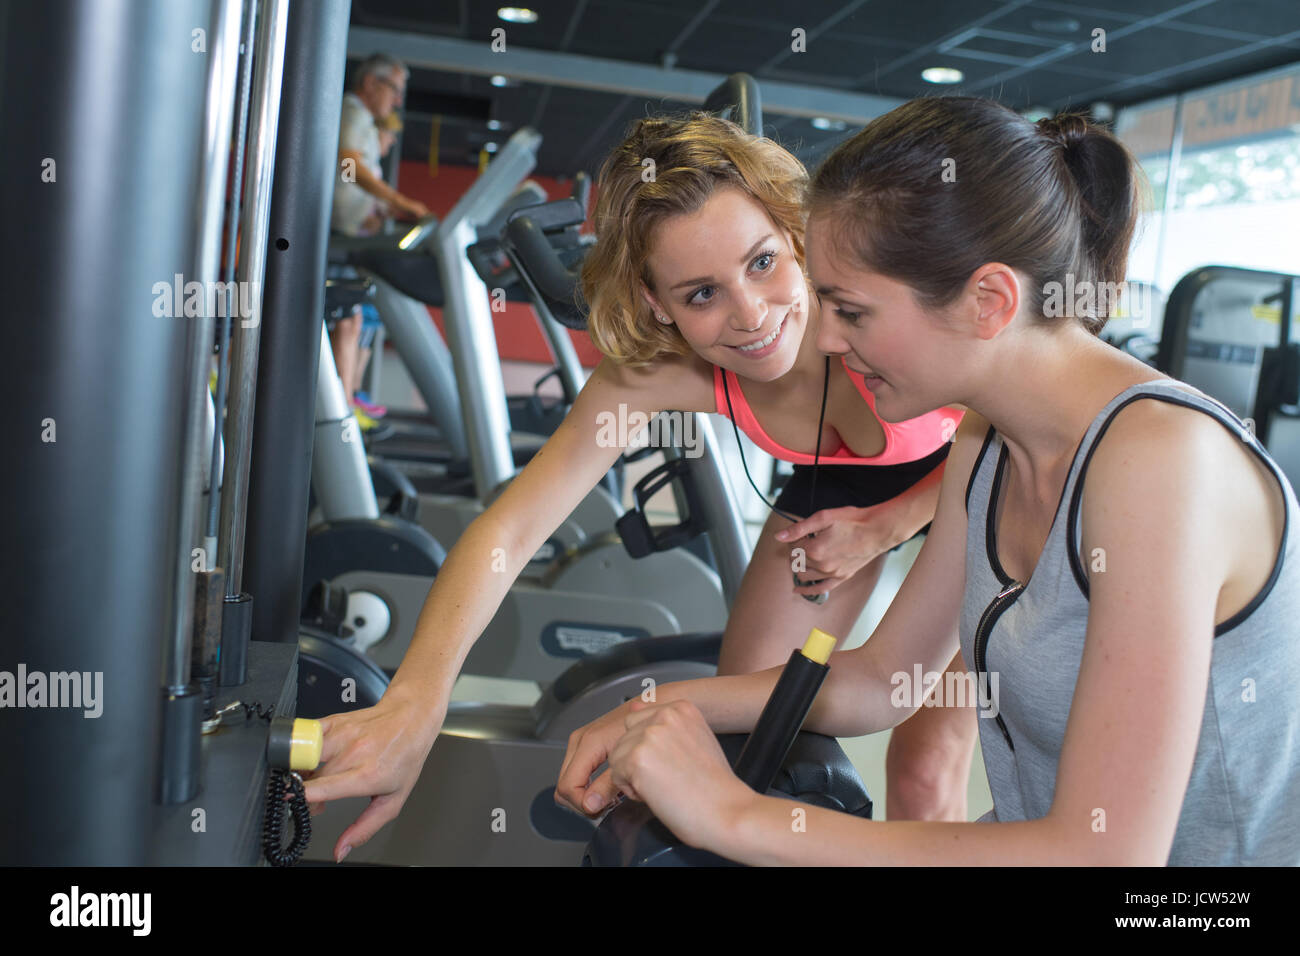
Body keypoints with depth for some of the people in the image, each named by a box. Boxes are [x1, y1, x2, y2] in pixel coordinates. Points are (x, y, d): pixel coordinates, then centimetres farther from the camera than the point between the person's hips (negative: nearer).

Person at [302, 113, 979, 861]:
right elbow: (509, 529, -36)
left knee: (933, 752, -8)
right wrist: (414, 702, -48)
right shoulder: (654, 373, -31)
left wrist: (883, 527, -18)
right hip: (838, 479, 3)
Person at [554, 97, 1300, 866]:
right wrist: (668, 710, -5)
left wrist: (738, 816, -27)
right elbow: (885, 676, 9)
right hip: (1048, 840, 6)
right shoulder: (983, 452, -1)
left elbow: (1105, 850, -29)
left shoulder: (1161, 455, -26)